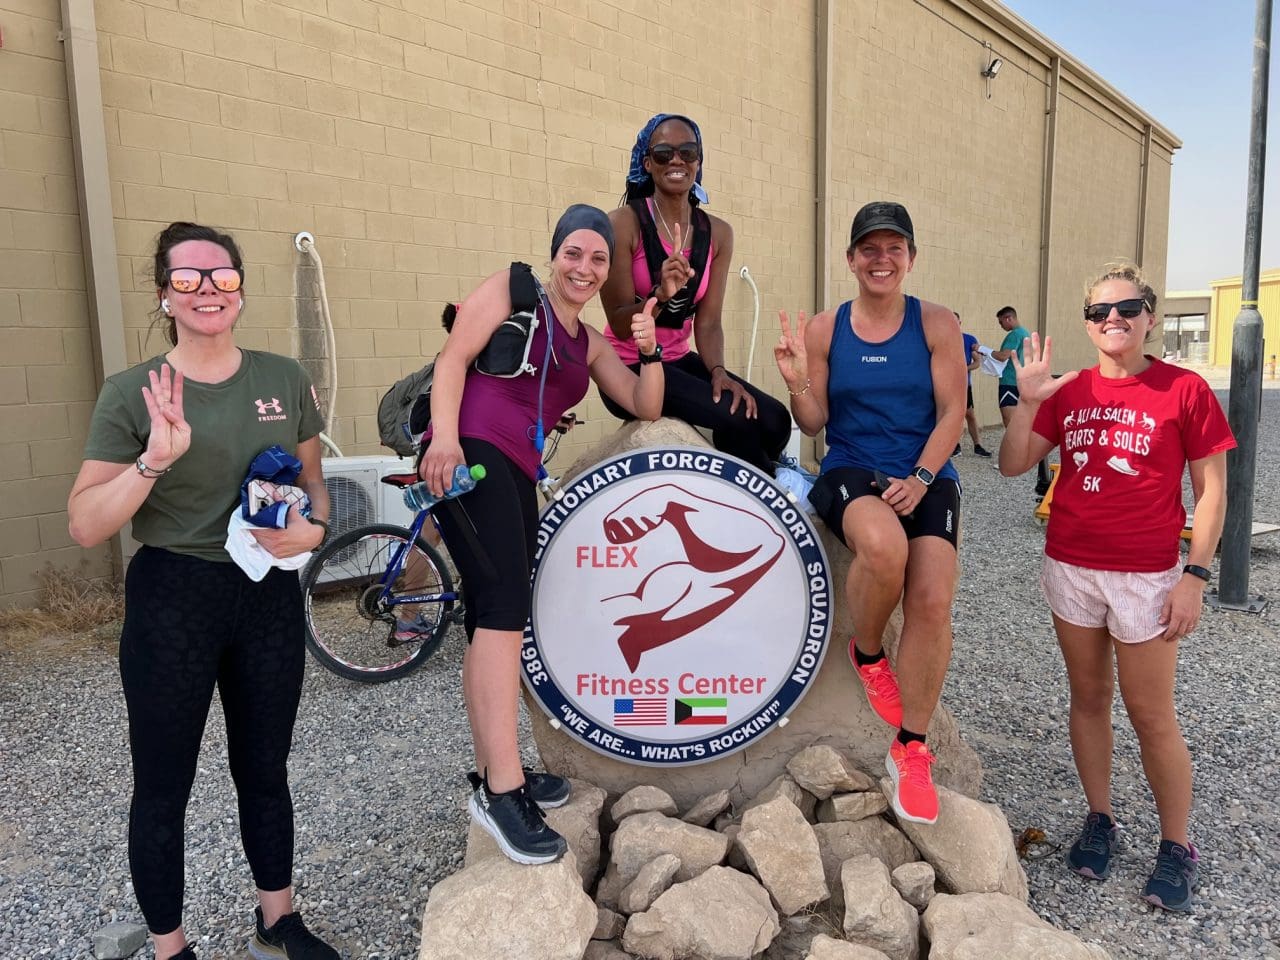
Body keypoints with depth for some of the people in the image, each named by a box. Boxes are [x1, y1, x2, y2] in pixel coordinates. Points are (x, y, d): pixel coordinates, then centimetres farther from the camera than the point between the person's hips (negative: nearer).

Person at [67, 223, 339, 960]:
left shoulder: (285, 379, 1)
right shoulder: (133, 392, -8)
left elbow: (313, 478, 12)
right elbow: (85, 526, -11)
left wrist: (313, 526, -9)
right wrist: (154, 459, -27)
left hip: (270, 594, 3)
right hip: (172, 601, -3)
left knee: (265, 771, 18)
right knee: (164, 788, 11)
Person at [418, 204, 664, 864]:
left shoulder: (589, 344, 24)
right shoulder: (511, 290, 7)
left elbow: (647, 407, 21)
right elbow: (453, 358, -4)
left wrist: (649, 350, 4)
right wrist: (445, 436, -18)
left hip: (517, 475, 8)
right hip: (469, 456, -7)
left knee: (491, 619, 9)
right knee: (506, 603, -20)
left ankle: (493, 773, 17)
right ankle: (502, 786, -19)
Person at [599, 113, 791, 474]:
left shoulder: (718, 233, 5)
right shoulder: (623, 223, -9)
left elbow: (708, 321, 1)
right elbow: (620, 325, -13)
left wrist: (718, 371, -18)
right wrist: (660, 294, -33)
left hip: (680, 361, 5)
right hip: (630, 368, -5)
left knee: (774, 420, -14)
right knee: (737, 418, -24)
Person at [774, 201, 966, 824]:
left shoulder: (936, 324, 3)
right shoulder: (824, 329, 5)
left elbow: (952, 411, -1)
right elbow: (814, 423, 4)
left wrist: (919, 480, -14)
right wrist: (797, 382, -16)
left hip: (926, 479, 1)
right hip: (850, 473, -1)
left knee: (932, 601, -16)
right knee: (884, 546, -35)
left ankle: (910, 750, 5)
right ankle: (867, 654, -1)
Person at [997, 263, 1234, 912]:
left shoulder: (1185, 390, -6)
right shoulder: (1068, 390, 3)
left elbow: (1210, 491, -4)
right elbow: (1013, 465, -1)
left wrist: (1195, 574, -9)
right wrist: (1027, 402, -13)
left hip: (1146, 577, -3)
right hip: (1070, 568, 4)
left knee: (1151, 716, 5)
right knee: (1088, 698, 14)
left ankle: (1176, 848, 24)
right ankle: (1099, 820, 31)